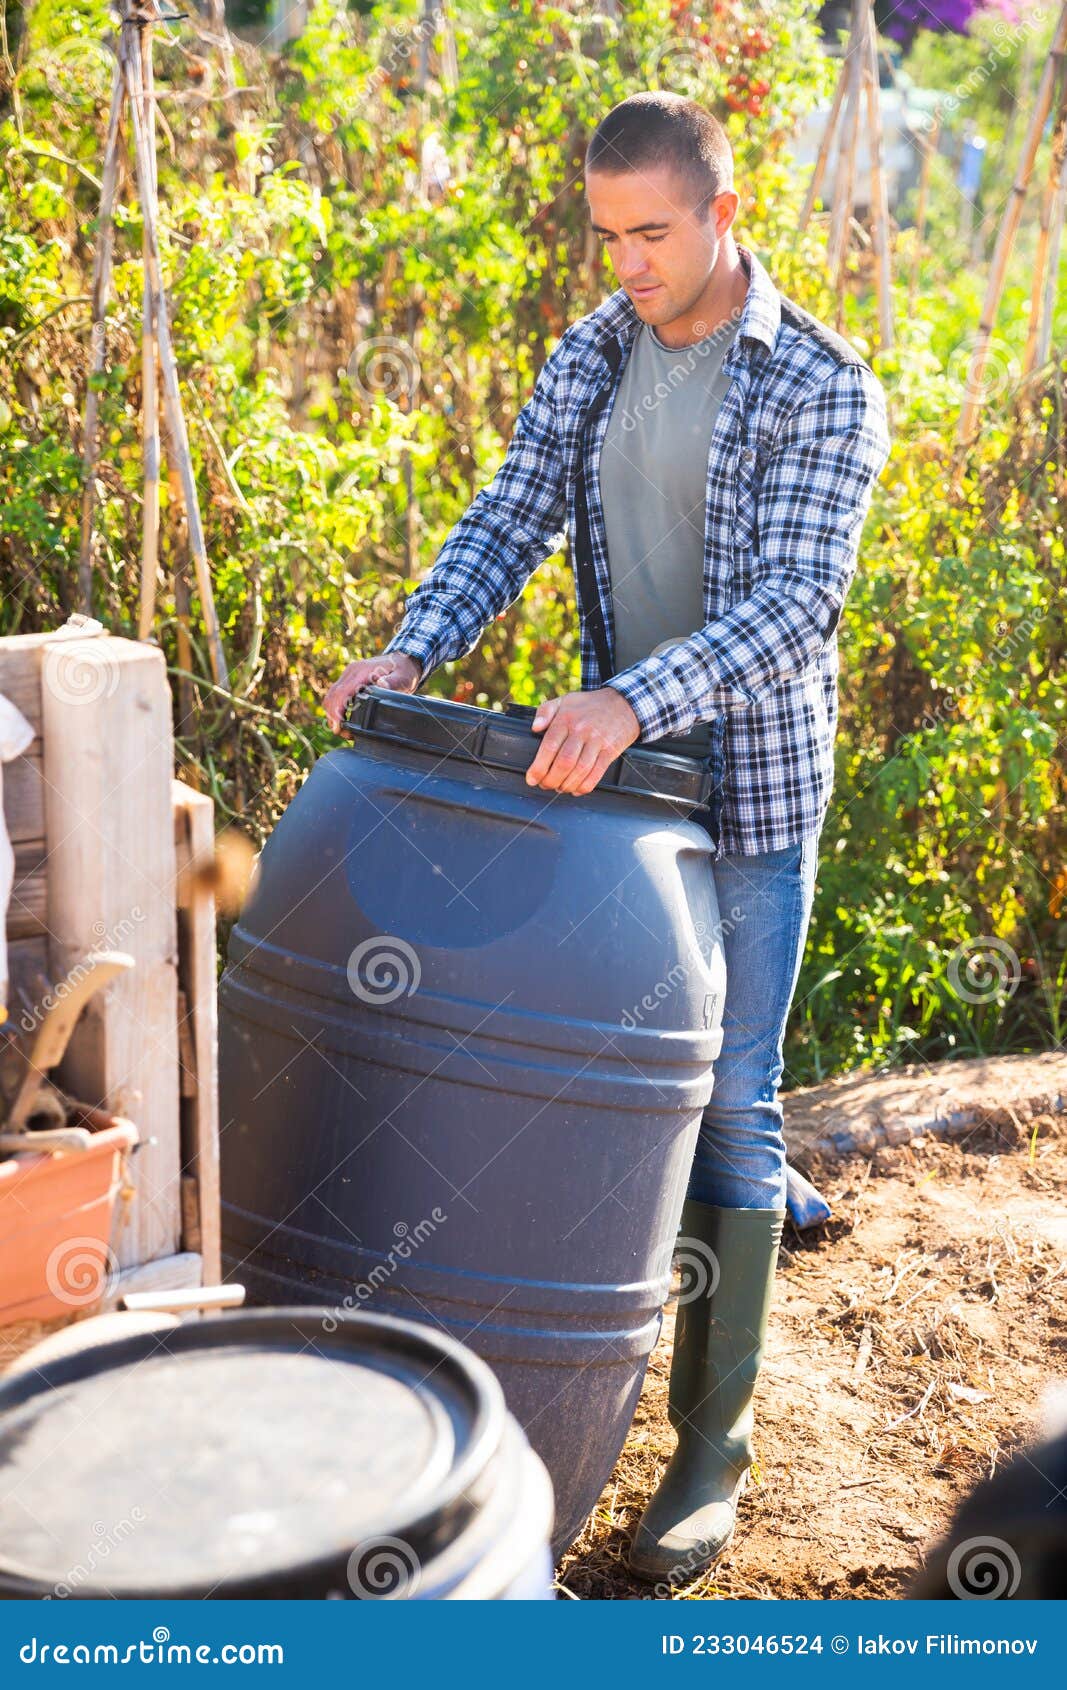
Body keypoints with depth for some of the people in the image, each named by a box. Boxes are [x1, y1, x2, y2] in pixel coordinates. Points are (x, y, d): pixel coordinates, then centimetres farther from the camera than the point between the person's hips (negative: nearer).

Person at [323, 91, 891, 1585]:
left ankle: (714, 1443, 13)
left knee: (726, 1105, 0)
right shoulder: (589, 357, 6)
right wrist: (412, 650, -17)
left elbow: (801, 598, -21)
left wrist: (634, 697, -35)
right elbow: (508, 523, 1)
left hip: (752, 791, -5)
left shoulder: (823, 387, -12)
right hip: (602, 776, 5)